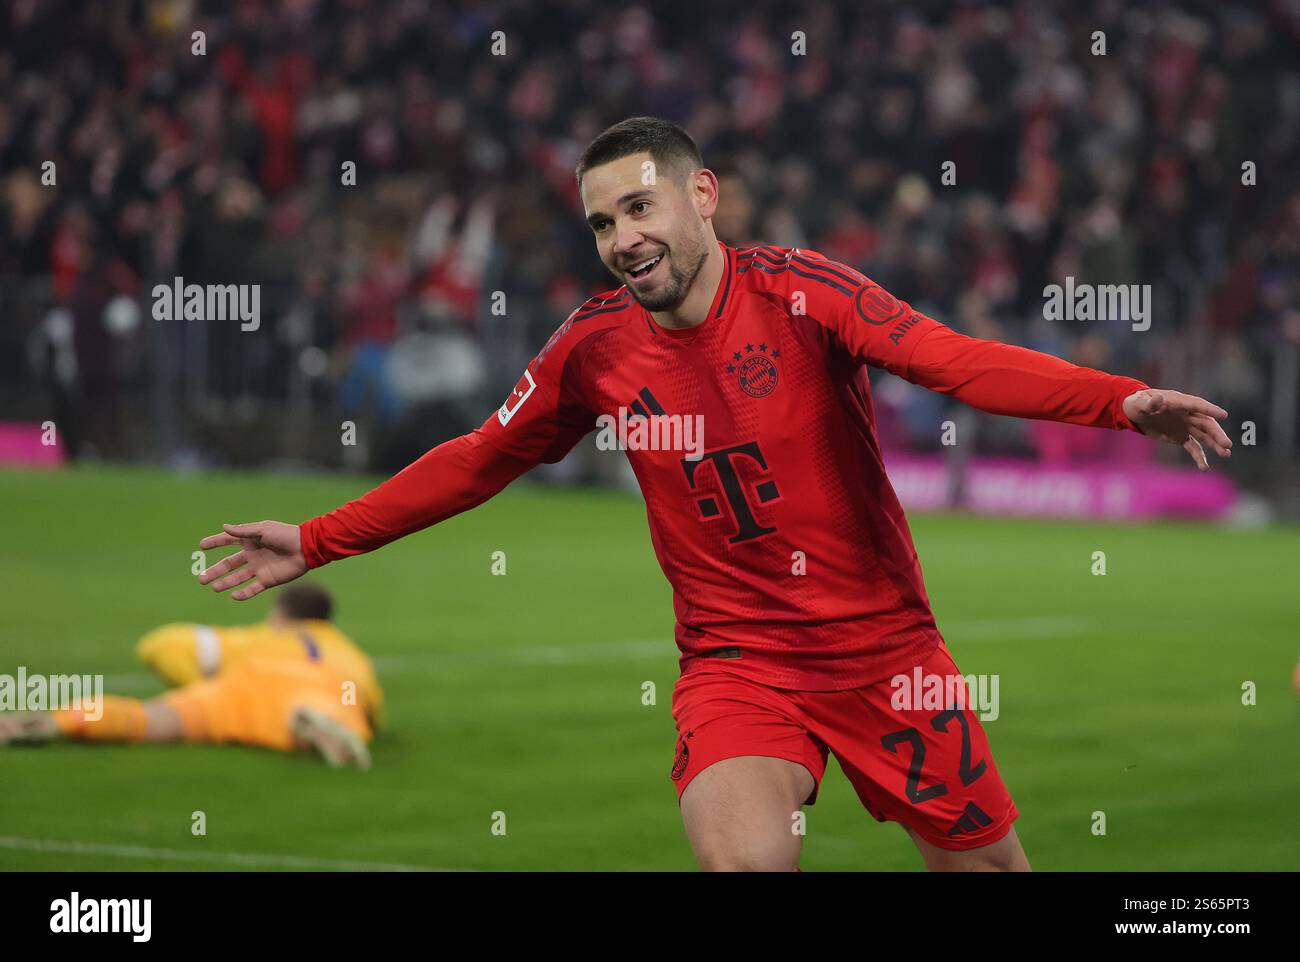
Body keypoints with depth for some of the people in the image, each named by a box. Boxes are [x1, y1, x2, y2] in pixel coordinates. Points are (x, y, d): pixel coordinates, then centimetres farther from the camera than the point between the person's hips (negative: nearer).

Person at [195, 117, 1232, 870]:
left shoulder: (797, 288, -11)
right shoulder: (595, 349, -2)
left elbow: (955, 359, -24)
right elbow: (476, 462, 13)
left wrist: (1125, 401, -40)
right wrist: (316, 542, 12)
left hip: (884, 640, 0)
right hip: (737, 659, 0)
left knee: (986, 858, 7)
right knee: (744, 853, -28)